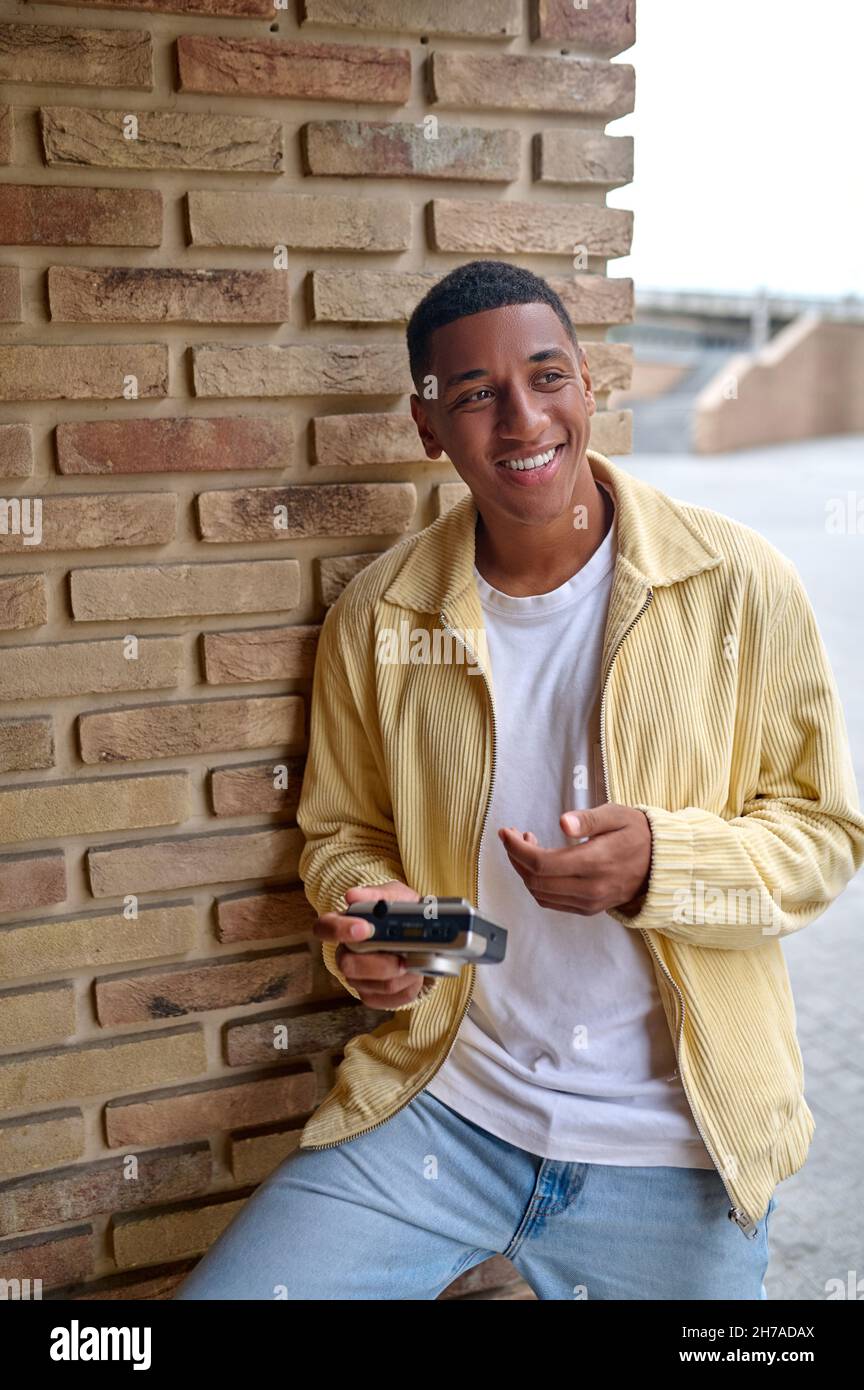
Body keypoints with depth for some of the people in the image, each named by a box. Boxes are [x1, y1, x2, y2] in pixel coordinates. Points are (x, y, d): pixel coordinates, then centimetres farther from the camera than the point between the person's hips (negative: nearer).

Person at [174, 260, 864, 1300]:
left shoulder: (742, 585, -8)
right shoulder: (374, 618, -2)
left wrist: (661, 862, -22)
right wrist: (364, 925, -12)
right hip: (445, 1106, 1)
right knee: (226, 1291, -9)